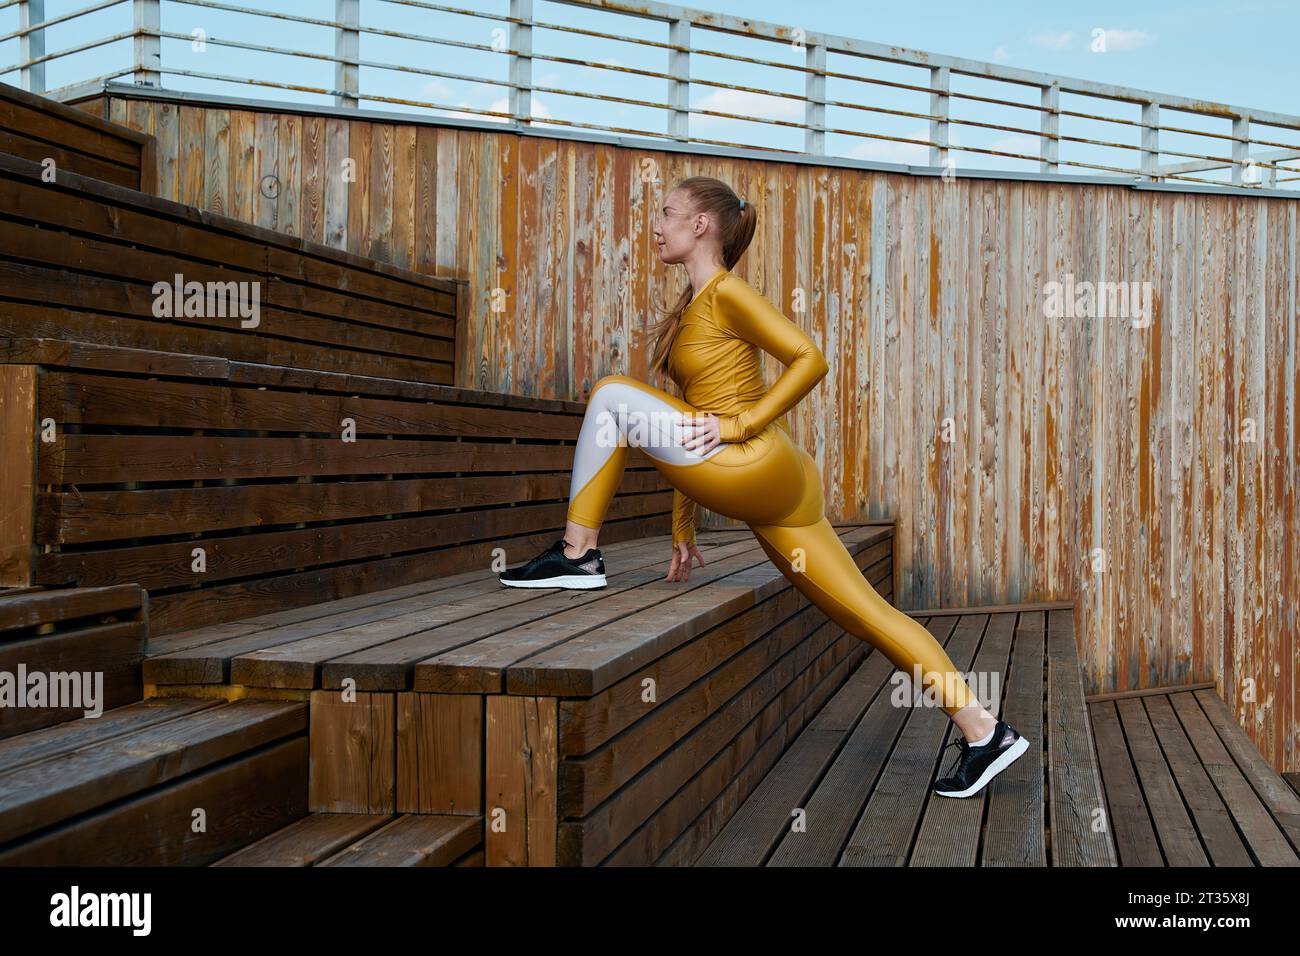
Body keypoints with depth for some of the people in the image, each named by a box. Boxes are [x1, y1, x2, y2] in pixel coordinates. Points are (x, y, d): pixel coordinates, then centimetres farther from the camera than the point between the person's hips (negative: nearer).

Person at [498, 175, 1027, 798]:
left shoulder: (727, 292, -3)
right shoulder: (692, 307, 24)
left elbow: (810, 359, -12)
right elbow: (691, 425, 24)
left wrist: (741, 424, -16)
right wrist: (683, 527, 24)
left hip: (758, 468, -10)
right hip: (772, 493, 10)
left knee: (612, 397, -8)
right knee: (867, 614, 6)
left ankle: (577, 555, -3)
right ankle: (982, 731, 8)